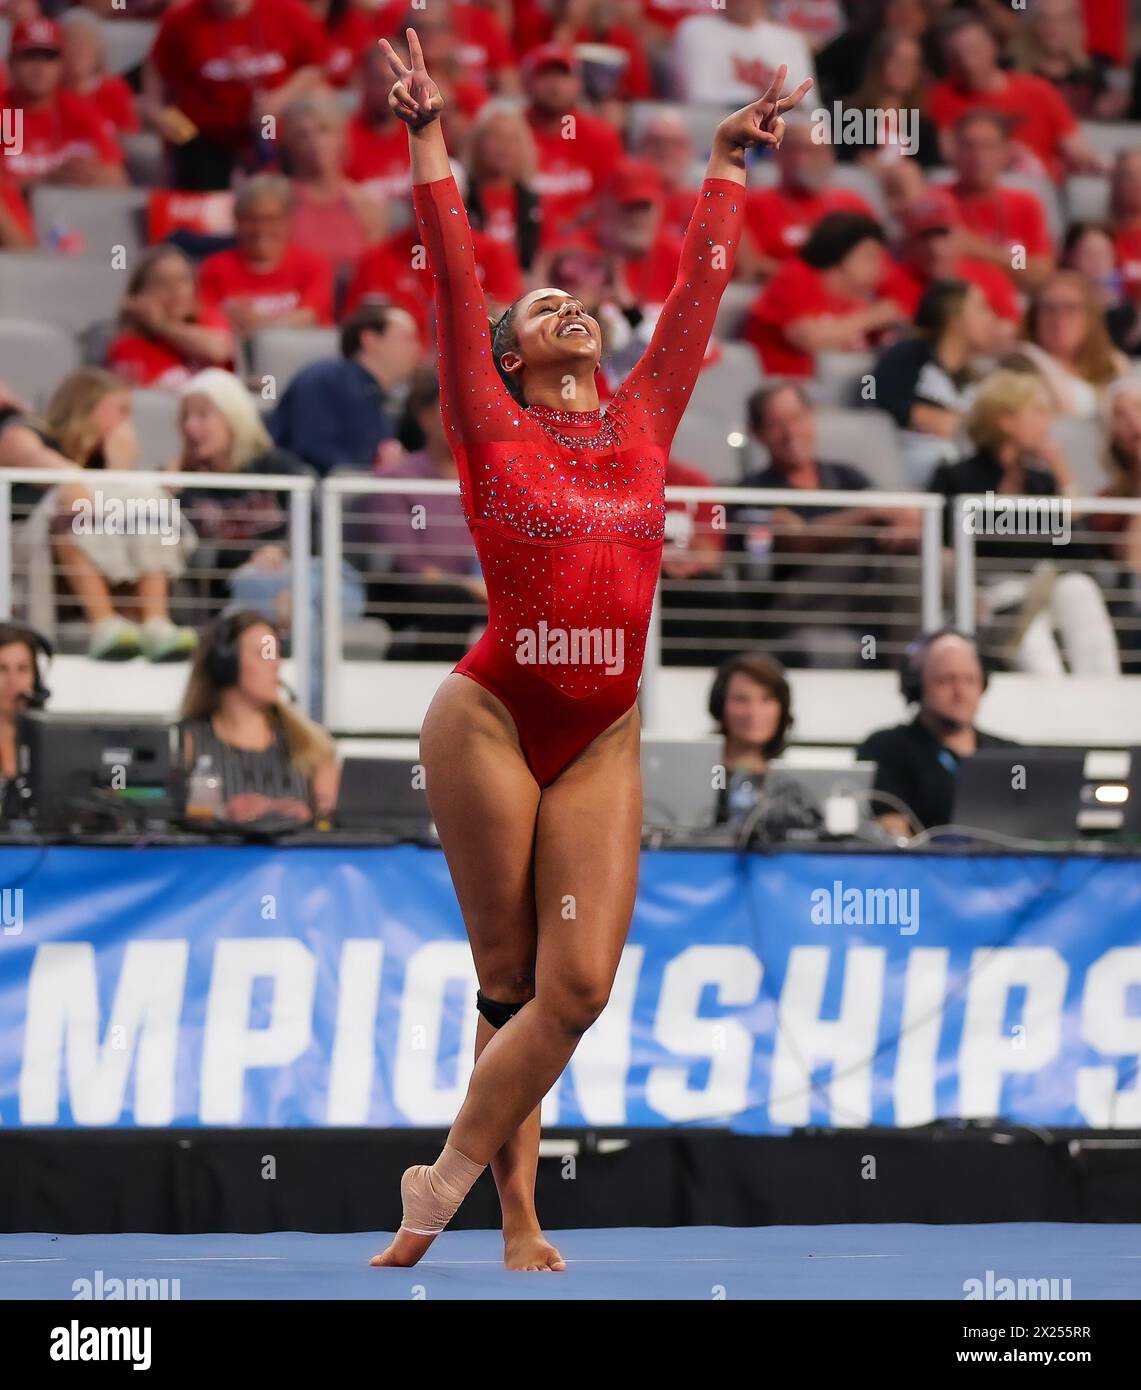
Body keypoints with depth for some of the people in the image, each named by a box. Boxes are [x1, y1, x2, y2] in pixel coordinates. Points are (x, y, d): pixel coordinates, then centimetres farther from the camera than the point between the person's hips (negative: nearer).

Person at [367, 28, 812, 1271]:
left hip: (602, 740, 4)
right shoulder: (490, 428, 2)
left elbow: (698, 289, 19)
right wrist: (426, 139, -2)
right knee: (512, 981, 1)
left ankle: (445, 1186, 6)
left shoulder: (641, 423, 12)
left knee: (578, 984, -5)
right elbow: (453, 281, 0)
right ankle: (515, 1218, 8)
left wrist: (727, 166, 25)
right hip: (492, 718, -4)